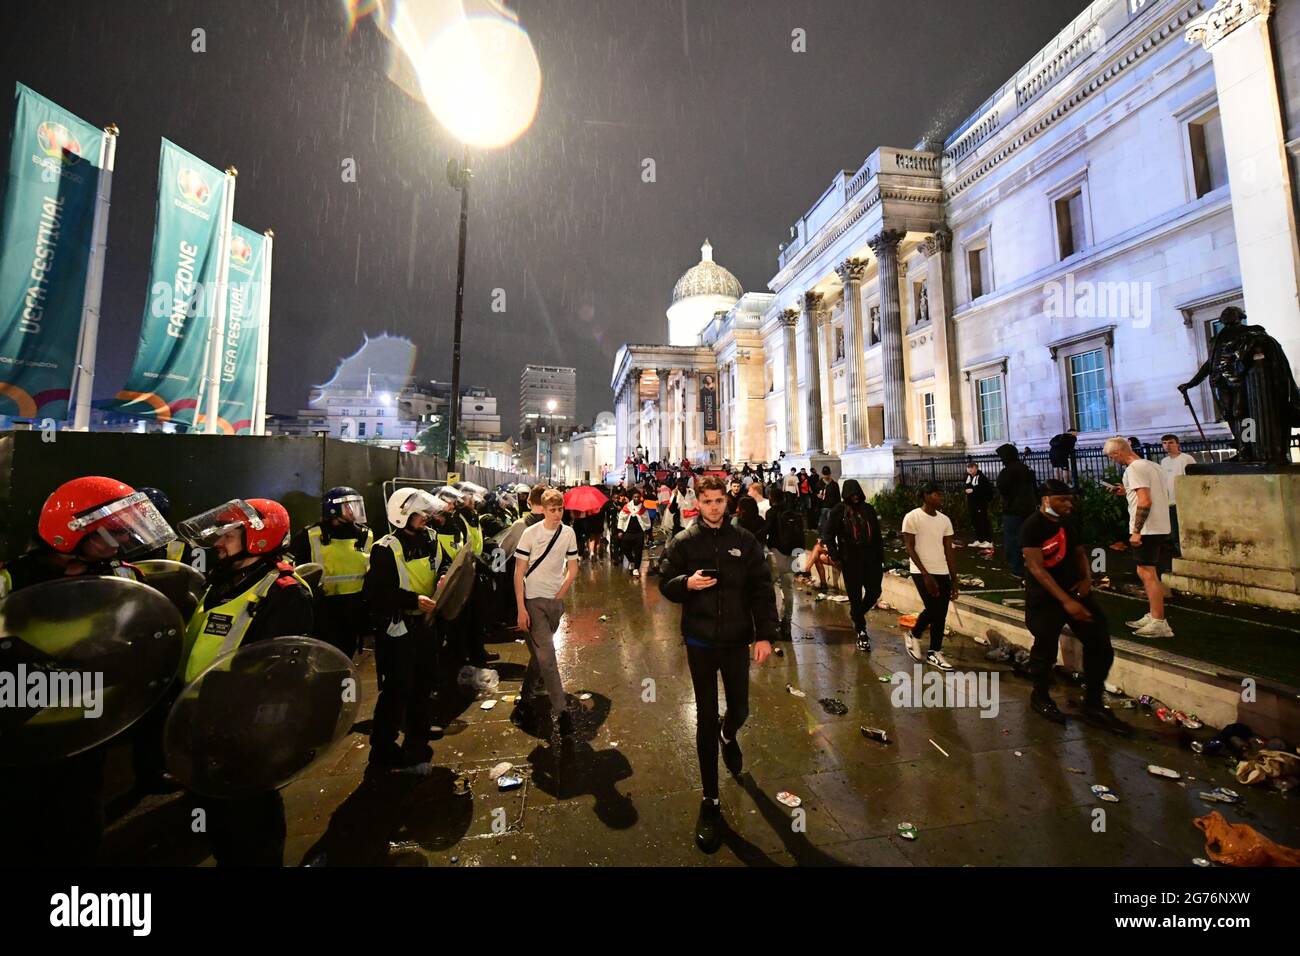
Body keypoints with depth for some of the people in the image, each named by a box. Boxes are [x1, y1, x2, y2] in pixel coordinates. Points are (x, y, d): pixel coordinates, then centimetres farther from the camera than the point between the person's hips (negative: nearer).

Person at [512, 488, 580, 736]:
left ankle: (525, 700, 37)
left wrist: (559, 596, 0)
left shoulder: (568, 533, 0)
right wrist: (521, 609, -13)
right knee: (546, 656, -7)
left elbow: (572, 568, 8)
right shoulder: (530, 534, -11)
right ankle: (562, 711, 2)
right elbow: (519, 572, -9)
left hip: (556, 601, 4)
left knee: (539, 653, 17)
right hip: (534, 600, -4)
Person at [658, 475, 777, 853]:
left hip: (737, 640, 1)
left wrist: (765, 635, -9)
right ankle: (710, 800, 26)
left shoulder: (745, 541, -3)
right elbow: (665, 584, -1)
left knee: (739, 711, 17)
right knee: (706, 718, 8)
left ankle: (728, 735, 55)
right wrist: (686, 583, -23)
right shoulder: (683, 542, -5)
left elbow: (762, 590, -2)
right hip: (700, 642, -1)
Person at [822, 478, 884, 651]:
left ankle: (856, 616, 32)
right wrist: (835, 557, -9)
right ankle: (861, 632, 17)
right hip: (850, 560, -3)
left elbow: (877, 535, 13)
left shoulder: (868, 509, 8)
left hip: (871, 558, 4)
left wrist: (880, 557, 8)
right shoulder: (839, 510, -3)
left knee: (874, 592, 4)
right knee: (855, 596, 3)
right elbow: (829, 535, -2)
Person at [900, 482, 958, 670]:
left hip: (942, 572, 6)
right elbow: (910, 549, -11)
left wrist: (954, 580, 9)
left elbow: (949, 551, 11)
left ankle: (934, 653, 20)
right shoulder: (912, 517, -9)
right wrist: (926, 575, -15)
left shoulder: (945, 520, 8)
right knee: (933, 610, -11)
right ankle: (913, 635, 13)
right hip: (922, 572, -6)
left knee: (941, 613, 6)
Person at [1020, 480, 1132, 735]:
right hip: (1044, 598, -7)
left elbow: (1080, 552, 17)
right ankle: (1040, 697, 31)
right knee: (1046, 649, 5)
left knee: (1100, 644, 6)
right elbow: (1036, 567, -23)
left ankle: (1093, 704, 24)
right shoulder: (1032, 526, -19)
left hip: (1074, 590, 7)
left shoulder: (1069, 522, 5)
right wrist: (1065, 601, -27)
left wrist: (1087, 578, -2)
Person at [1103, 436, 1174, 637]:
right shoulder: (1152, 465, 15)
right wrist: (1127, 492, 20)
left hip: (1147, 530, -10)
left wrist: (1136, 531, -21)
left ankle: (1159, 623, -1)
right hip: (1160, 528, 10)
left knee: (1146, 573, -5)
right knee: (1148, 572, 16)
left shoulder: (1134, 468, -15)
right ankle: (1152, 617, 24)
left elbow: (1145, 502, -22)